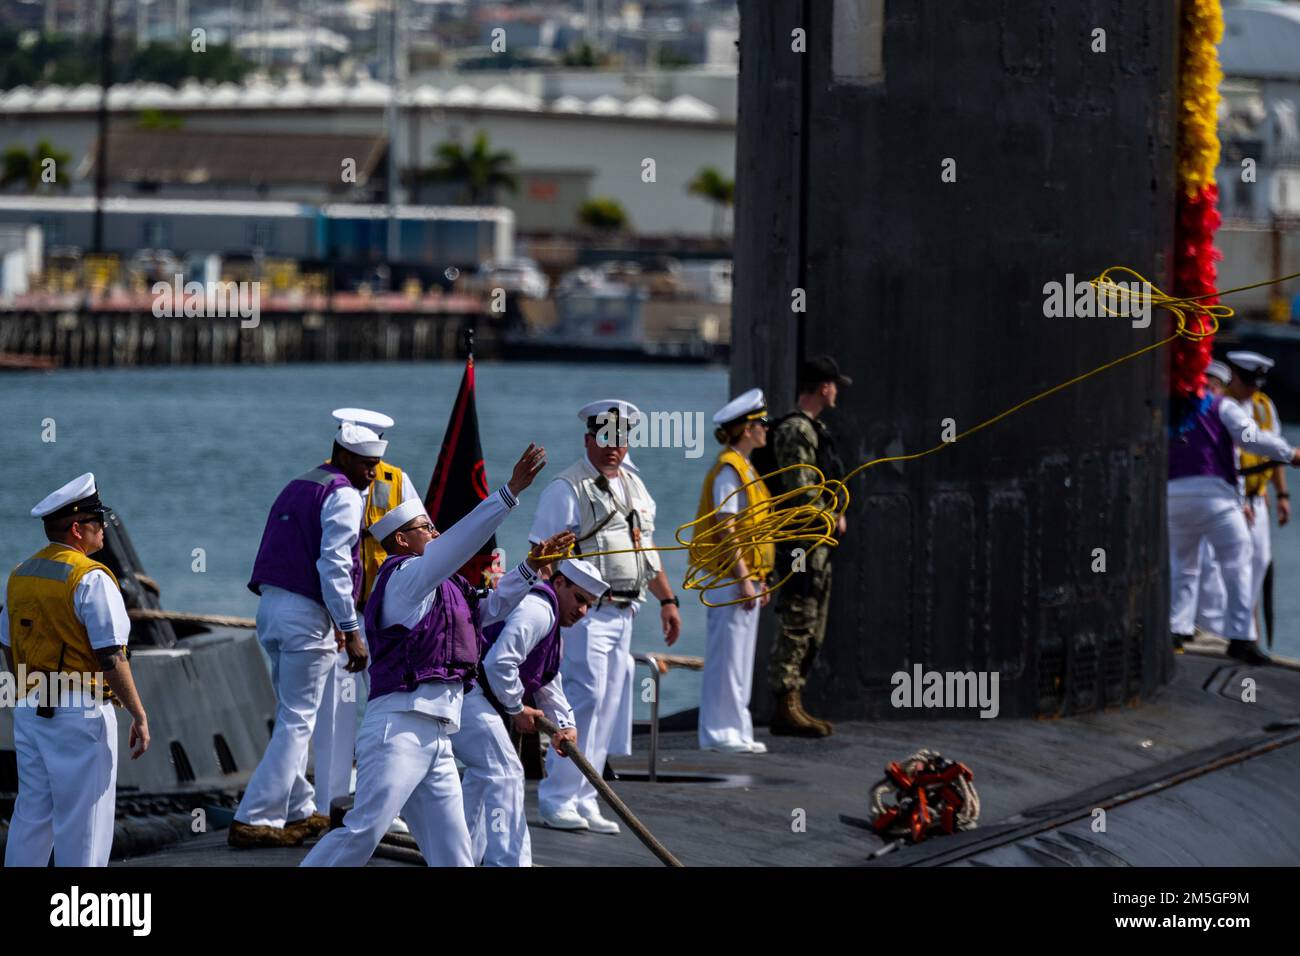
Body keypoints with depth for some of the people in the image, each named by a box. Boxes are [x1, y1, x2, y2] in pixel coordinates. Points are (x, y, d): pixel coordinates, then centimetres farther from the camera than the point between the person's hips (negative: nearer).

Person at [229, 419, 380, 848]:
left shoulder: (298, 488, 19)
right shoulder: (342, 496, -9)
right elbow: (334, 566, -17)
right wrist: (350, 630, -17)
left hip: (271, 605, 9)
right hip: (307, 615, -9)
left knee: (292, 716, 19)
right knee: (297, 721, -5)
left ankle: (299, 811, 26)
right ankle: (255, 820, -10)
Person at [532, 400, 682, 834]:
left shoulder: (633, 486, 18)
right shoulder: (567, 489, -8)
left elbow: (645, 550, 27)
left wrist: (667, 600, 24)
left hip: (622, 614, 8)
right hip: (586, 613, -8)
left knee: (609, 708, 8)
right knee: (585, 699, -13)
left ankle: (583, 801, 14)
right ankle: (557, 801, -7)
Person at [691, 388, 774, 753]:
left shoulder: (743, 469, 17)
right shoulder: (729, 469, -13)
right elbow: (725, 529, -18)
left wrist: (758, 579, 20)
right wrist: (743, 579, -21)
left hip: (744, 576, 10)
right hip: (731, 578, -10)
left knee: (740, 656, 11)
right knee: (728, 655, -7)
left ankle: (735, 732, 15)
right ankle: (721, 732, -4)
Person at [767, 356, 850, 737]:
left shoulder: (813, 429, 19)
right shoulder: (796, 430, -14)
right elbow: (800, 491, -20)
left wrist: (833, 515, 8)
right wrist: (831, 519, -8)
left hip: (818, 544, 11)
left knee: (812, 630, 13)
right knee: (797, 626, -11)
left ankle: (793, 703, 17)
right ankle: (785, 709, -11)